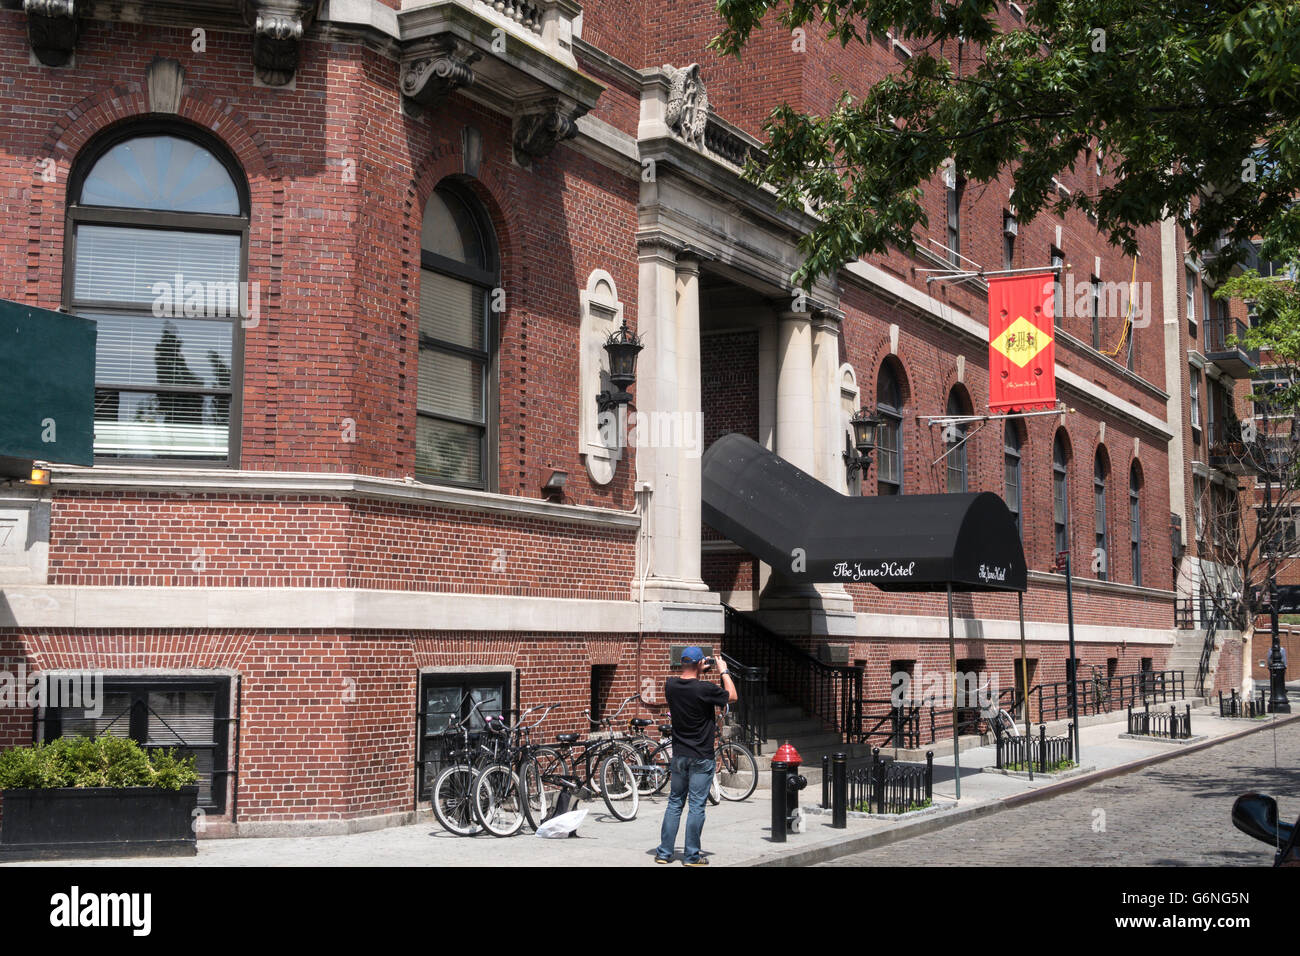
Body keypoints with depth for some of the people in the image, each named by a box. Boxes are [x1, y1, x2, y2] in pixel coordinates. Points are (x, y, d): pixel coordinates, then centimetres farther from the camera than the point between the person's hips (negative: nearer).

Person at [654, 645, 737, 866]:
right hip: (701, 757, -5)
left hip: (679, 755, 5)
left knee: (675, 802, 14)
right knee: (697, 806, 1)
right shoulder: (705, 689, -18)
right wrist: (723, 671, 9)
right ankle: (692, 855, 5)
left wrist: (699, 674, 21)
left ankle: (664, 852, 15)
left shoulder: (671, 685, -3)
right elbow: (732, 696, -1)